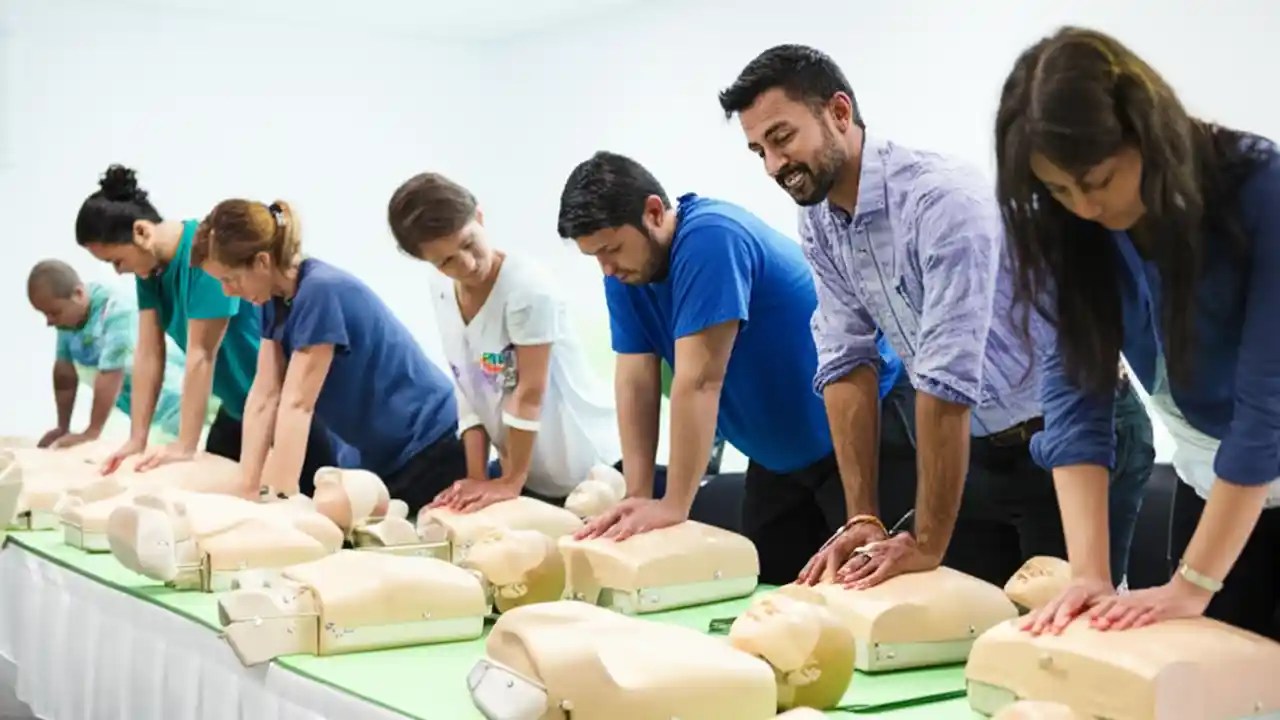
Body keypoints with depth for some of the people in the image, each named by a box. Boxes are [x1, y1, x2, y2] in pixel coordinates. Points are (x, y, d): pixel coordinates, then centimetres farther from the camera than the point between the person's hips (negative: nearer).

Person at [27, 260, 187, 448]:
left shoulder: (116, 311, -27)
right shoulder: (70, 312, -2)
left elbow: (111, 374, -27)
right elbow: (65, 370, 3)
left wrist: (91, 433, -22)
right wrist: (62, 428, 8)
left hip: (168, 405, -7)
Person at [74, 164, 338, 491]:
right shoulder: (151, 263, 0)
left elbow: (201, 355, -25)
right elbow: (148, 355, -1)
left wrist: (185, 446, -23)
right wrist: (137, 439, -4)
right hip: (239, 406, 9)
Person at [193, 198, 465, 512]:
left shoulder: (321, 291, -24)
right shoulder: (276, 297, 2)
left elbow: (297, 404, -28)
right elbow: (264, 398, -4)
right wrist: (249, 489, -10)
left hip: (427, 447, -8)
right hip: (382, 453, 8)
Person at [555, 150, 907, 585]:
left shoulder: (709, 238, -28)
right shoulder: (624, 271, -3)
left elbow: (699, 381, -31)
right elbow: (635, 383, -5)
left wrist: (674, 507, -28)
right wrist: (637, 496, -12)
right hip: (779, 454, 8)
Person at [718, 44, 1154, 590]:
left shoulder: (942, 198, -28)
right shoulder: (819, 224, -3)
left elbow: (949, 380, -31)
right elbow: (846, 363, -2)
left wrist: (928, 546, -27)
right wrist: (862, 519, -8)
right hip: (982, 449, 7)